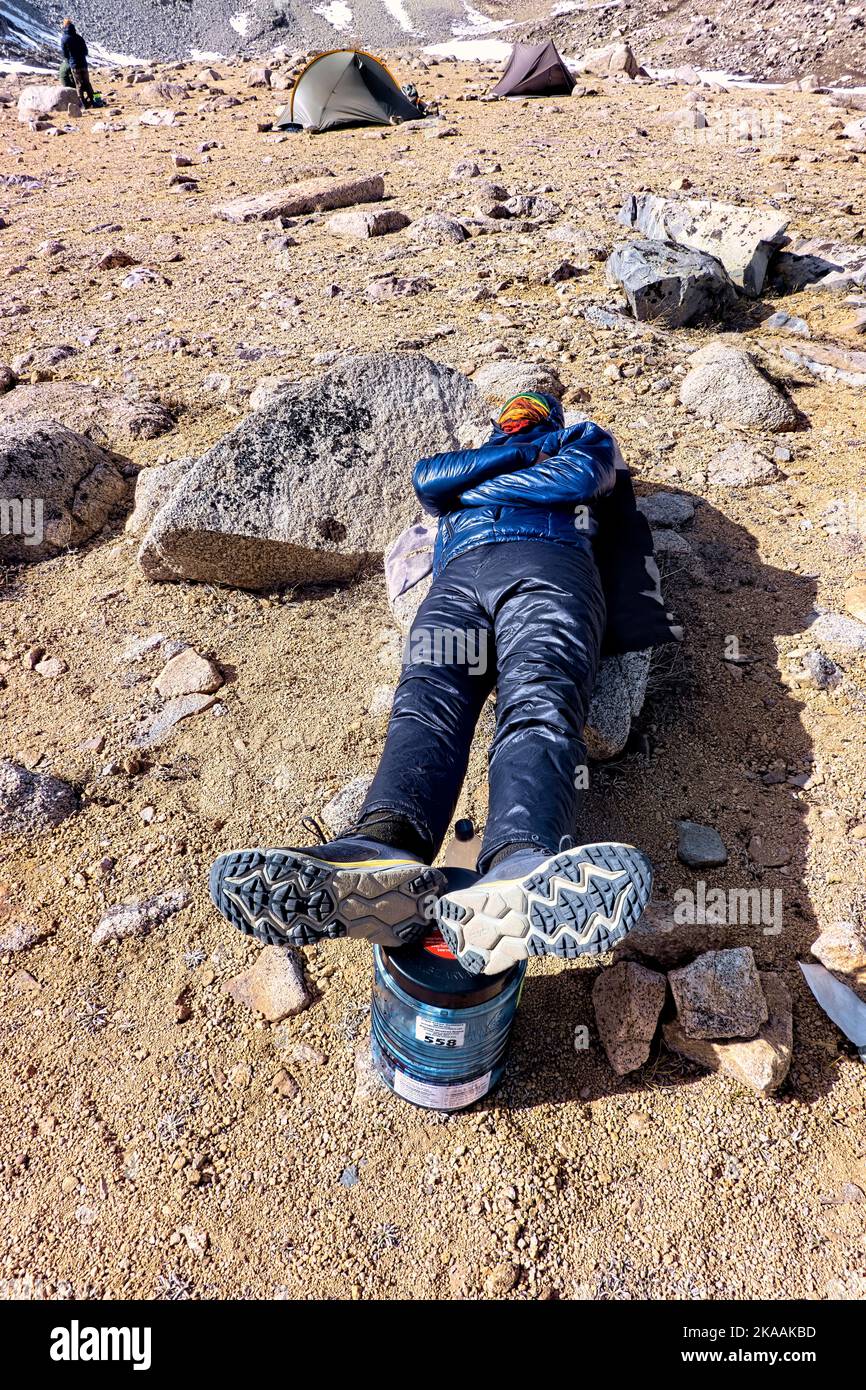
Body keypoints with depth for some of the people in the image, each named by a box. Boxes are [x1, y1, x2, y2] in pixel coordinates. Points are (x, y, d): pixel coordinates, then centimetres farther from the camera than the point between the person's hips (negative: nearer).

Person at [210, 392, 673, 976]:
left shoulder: (585, 438, 37)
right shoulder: (467, 458, 45)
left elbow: (580, 476, 10)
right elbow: (428, 477, 19)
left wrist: (476, 490, 18)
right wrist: (521, 452, 21)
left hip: (546, 563, -3)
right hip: (457, 580, 3)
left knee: (540, 706, -35)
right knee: (426, 706, -31)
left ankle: (515, 874, -65)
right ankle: (385, 854, -60)